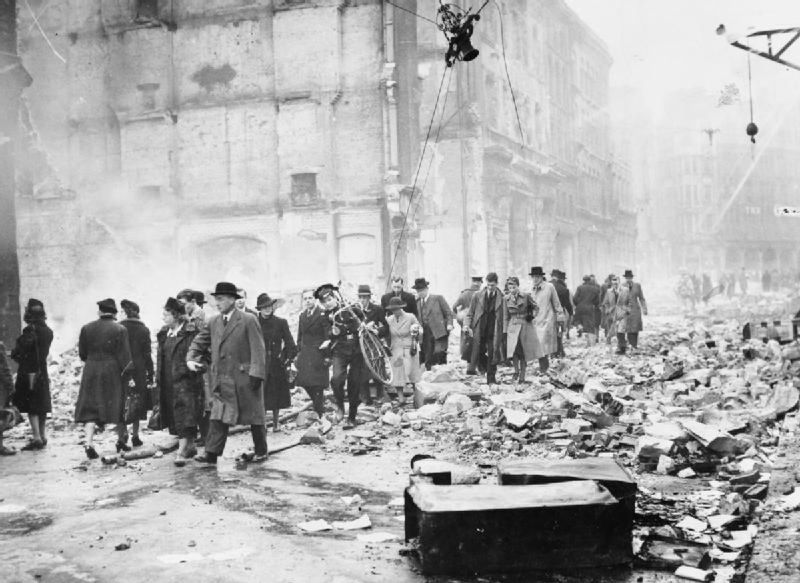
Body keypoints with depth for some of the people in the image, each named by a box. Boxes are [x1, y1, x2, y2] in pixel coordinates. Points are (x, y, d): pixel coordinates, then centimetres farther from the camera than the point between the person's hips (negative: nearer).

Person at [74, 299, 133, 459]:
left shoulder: (86, 329, 2)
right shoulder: (120, 330, -7)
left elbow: (82, 354, 8)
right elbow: (124, 355, -11)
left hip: (91, 374, 2)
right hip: (113, 373, -2)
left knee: (91, 409, 3)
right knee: (119, 405, 13)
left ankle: (89, 443, -12)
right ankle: (121, 441, 22)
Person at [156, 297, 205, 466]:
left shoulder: (191, 332, -10)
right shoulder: (164, 334, 13)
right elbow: (160, 358, 18)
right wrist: (158, 379, 16)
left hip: (185, 380, -8)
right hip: (168, 381, 8)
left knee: (184, 416, -11)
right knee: (176, 415, 13)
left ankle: (181, 452, -14)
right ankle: (190, 446, 27)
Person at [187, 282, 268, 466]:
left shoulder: (248, 320, -7)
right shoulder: (213, 322, 9)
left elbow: (258, 349, -10)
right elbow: (198, 342, 14)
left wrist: (256, 374, -17)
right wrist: (191, 359, -5)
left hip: (244, 378, -4)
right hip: (222, 379, 5)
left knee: (254, 416, 7)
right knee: (218, 417, 0)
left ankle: (261, 451, 21)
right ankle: (211, 454, -2)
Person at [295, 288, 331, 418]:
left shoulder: (322, 314, -6)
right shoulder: (302, 315, 14)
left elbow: (328, 336, -9)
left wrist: (327, 356, -14)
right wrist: (298, 351, 11)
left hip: (318, 355, -6)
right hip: (304, 355, 6)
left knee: (317, 386, -7)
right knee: (306, 384, 4)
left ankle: (321, 415, -1)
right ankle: (319, 406, 24)